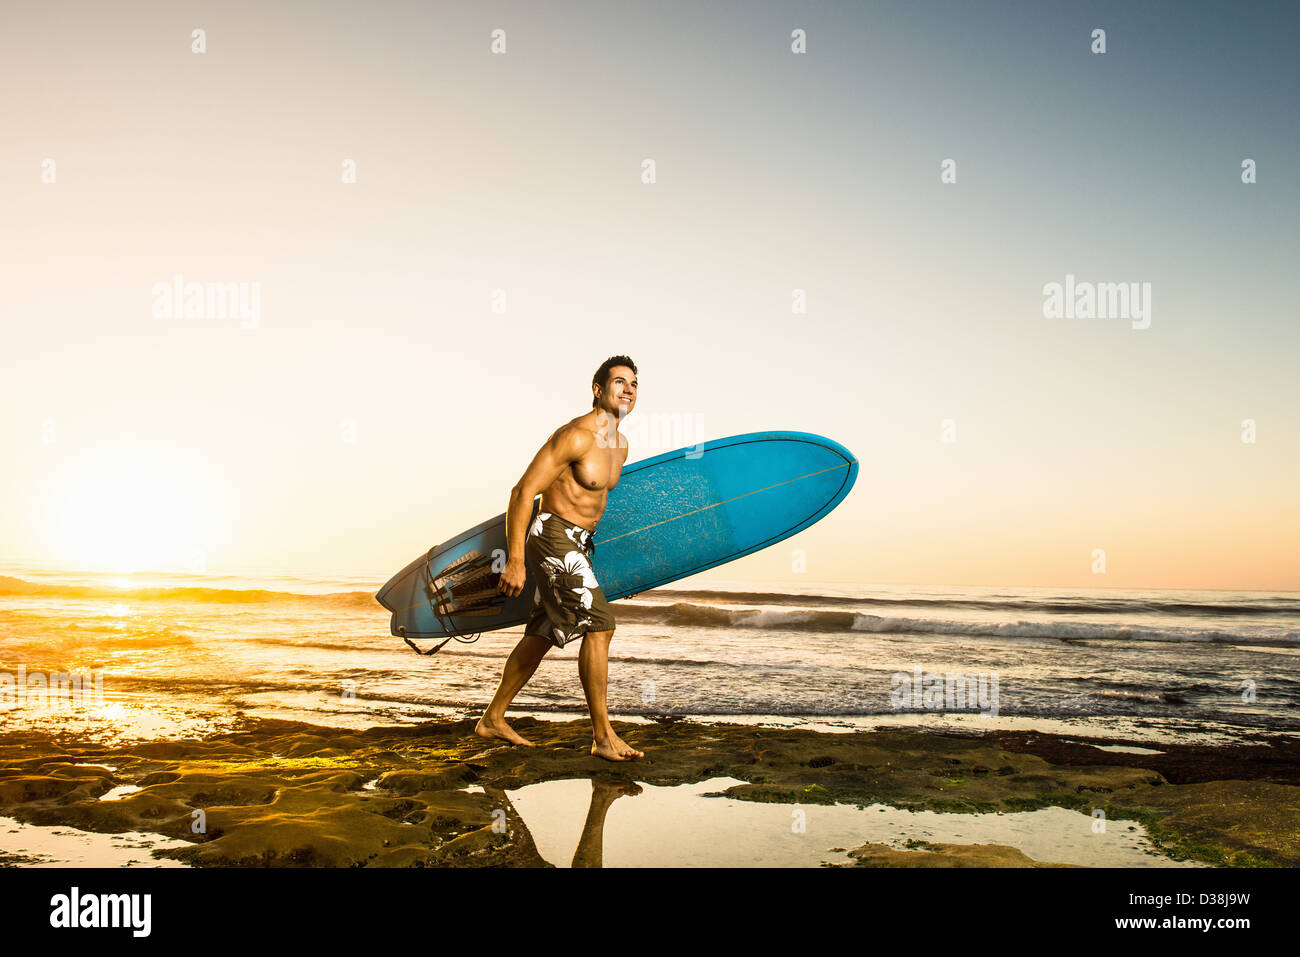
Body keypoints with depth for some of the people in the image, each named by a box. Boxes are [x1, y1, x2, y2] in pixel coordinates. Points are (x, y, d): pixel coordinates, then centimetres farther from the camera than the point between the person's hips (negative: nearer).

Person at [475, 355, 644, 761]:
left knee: (541, 636, 15)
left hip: (578, 544, 10)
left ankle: (493, 718, 28)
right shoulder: (575, 435, -18)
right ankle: (603, 737, -10)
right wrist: (516, 562, -21)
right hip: (554, 536, -10)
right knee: (598, 625, -15)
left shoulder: (620, 445, 11)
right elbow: (523, 492, -19)